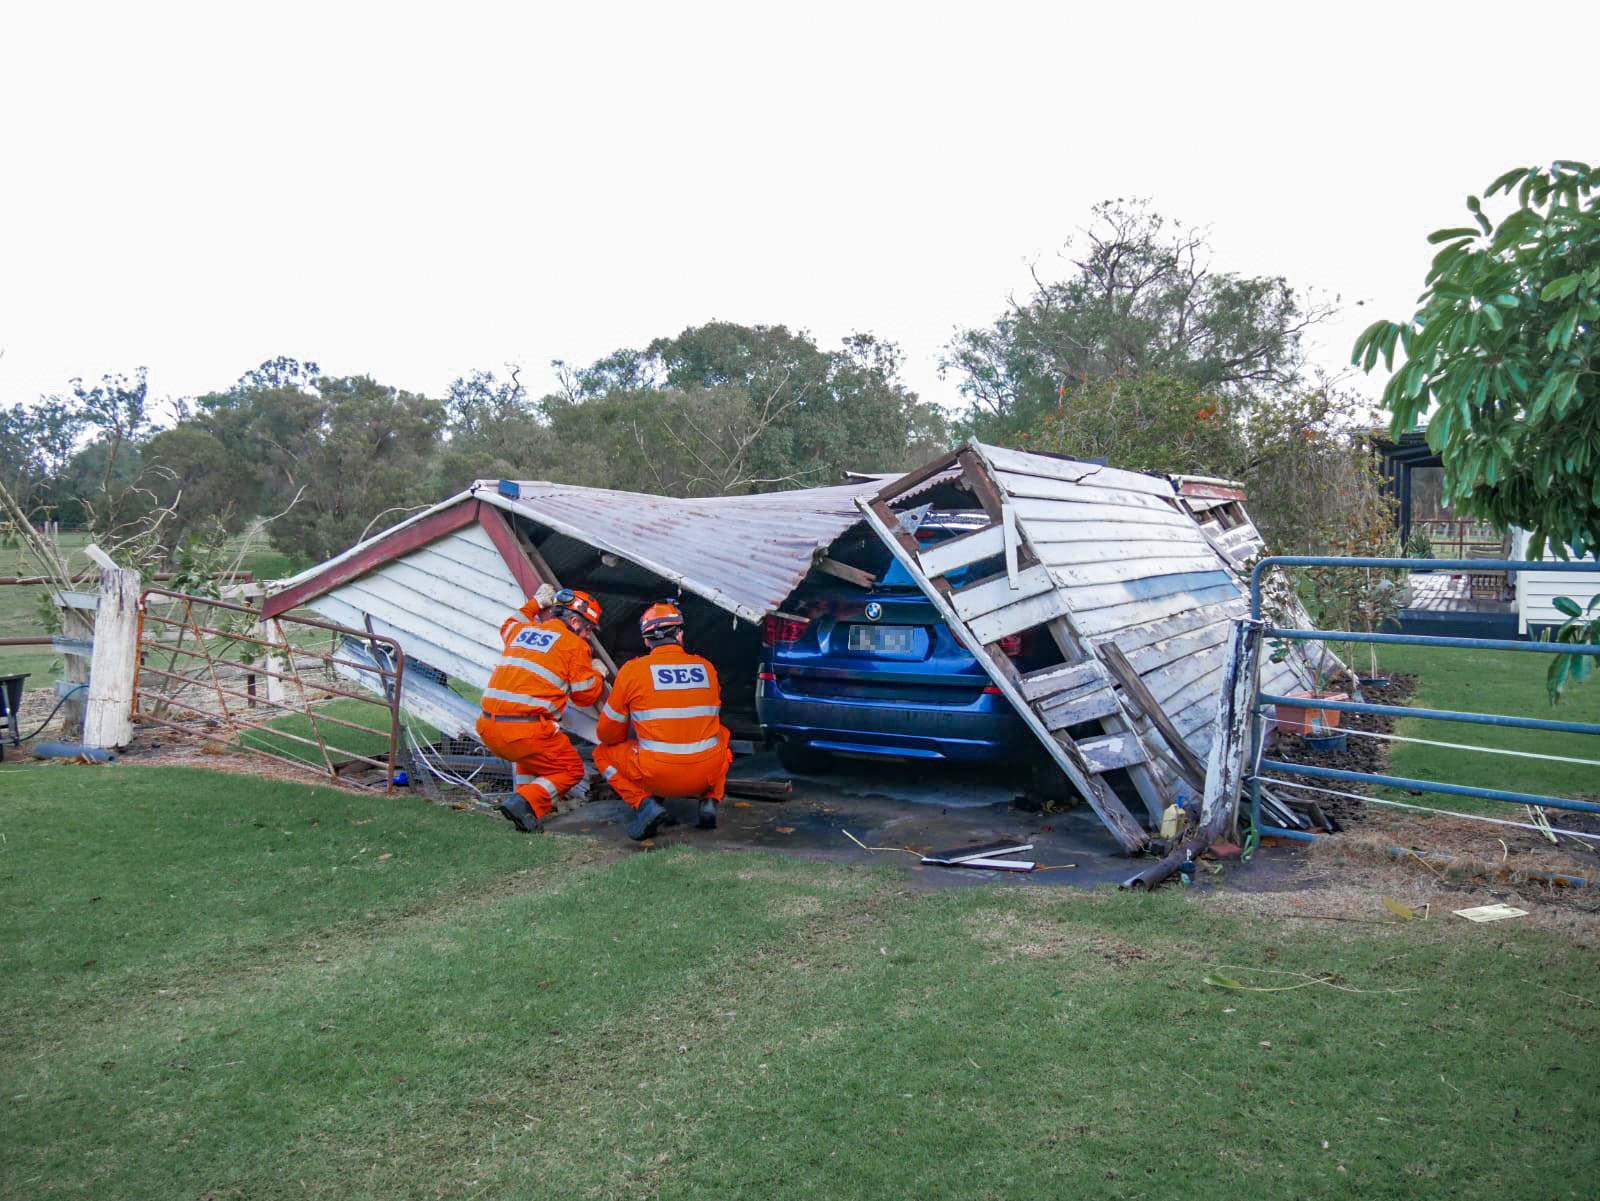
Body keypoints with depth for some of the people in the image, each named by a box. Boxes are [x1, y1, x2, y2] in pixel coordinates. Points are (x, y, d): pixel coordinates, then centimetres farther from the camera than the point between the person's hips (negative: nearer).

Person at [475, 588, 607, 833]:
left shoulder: (523, 630, 18)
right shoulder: (575, 645, 1)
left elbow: (507, 628, 45)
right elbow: (585, 695, 7)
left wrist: (534, 604, 47)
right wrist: (597, 674, 26)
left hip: (487, 729, 7)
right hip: (526, 731, -7)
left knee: (530, 753, 37)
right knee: (571, 770, 12)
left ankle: (527, 796, 17)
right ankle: (525, 803, -11)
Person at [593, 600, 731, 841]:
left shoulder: (632, 670, -2)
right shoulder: (707, 668, 6)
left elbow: (608, 734, 6)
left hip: (656, 776, -3)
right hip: (707, 774, 3)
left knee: (604, 752, 22)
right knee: (721, 734, 34)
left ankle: (644, 803, -1)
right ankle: (710, 801, 13)